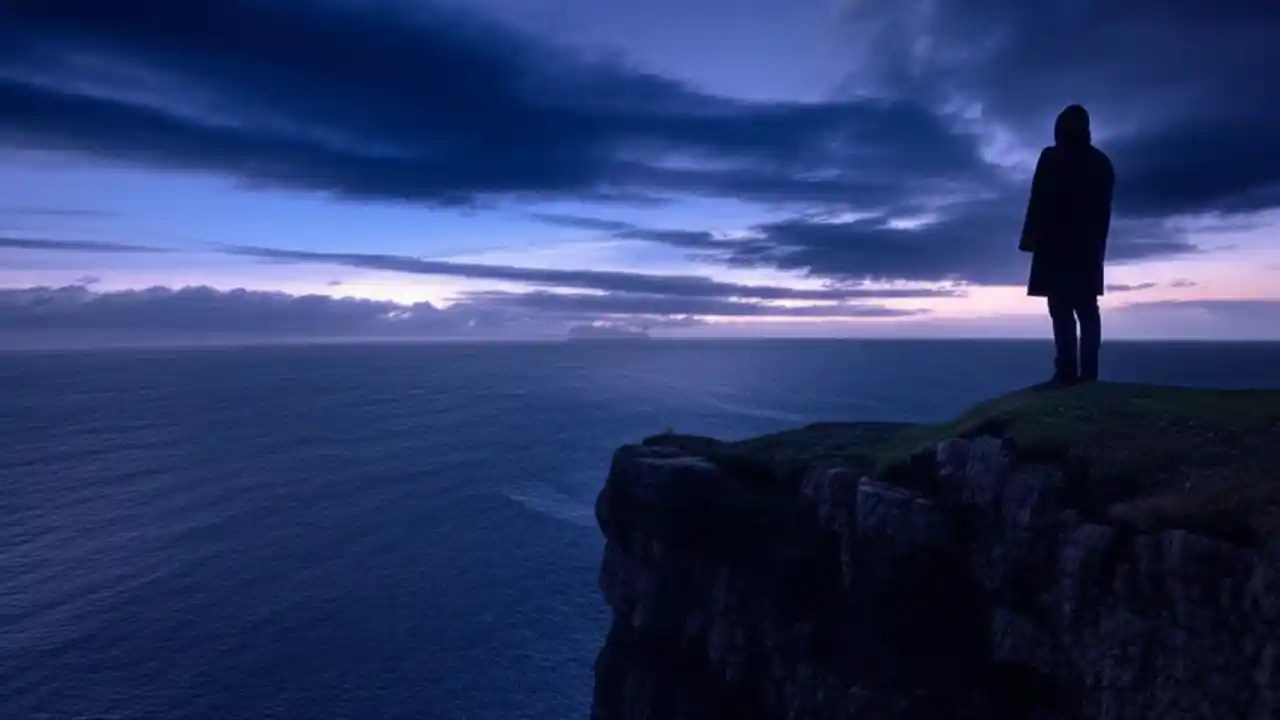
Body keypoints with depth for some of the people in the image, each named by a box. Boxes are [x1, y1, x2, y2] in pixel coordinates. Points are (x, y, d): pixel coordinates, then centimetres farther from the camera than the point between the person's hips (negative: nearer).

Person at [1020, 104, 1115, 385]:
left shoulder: (1051, 157, -3)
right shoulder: (1101, 162, 14)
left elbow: (1038, 201, -9)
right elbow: (1104, 210, 15)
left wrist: (1030, 237, -5)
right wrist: (1097, 243, 21)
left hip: (1056, 244, -6)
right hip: (1089, 246, 6)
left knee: (1061, 309, -9)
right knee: (1087, 309, 5)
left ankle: (1068, 371, -14)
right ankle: (1088, 372, 2)